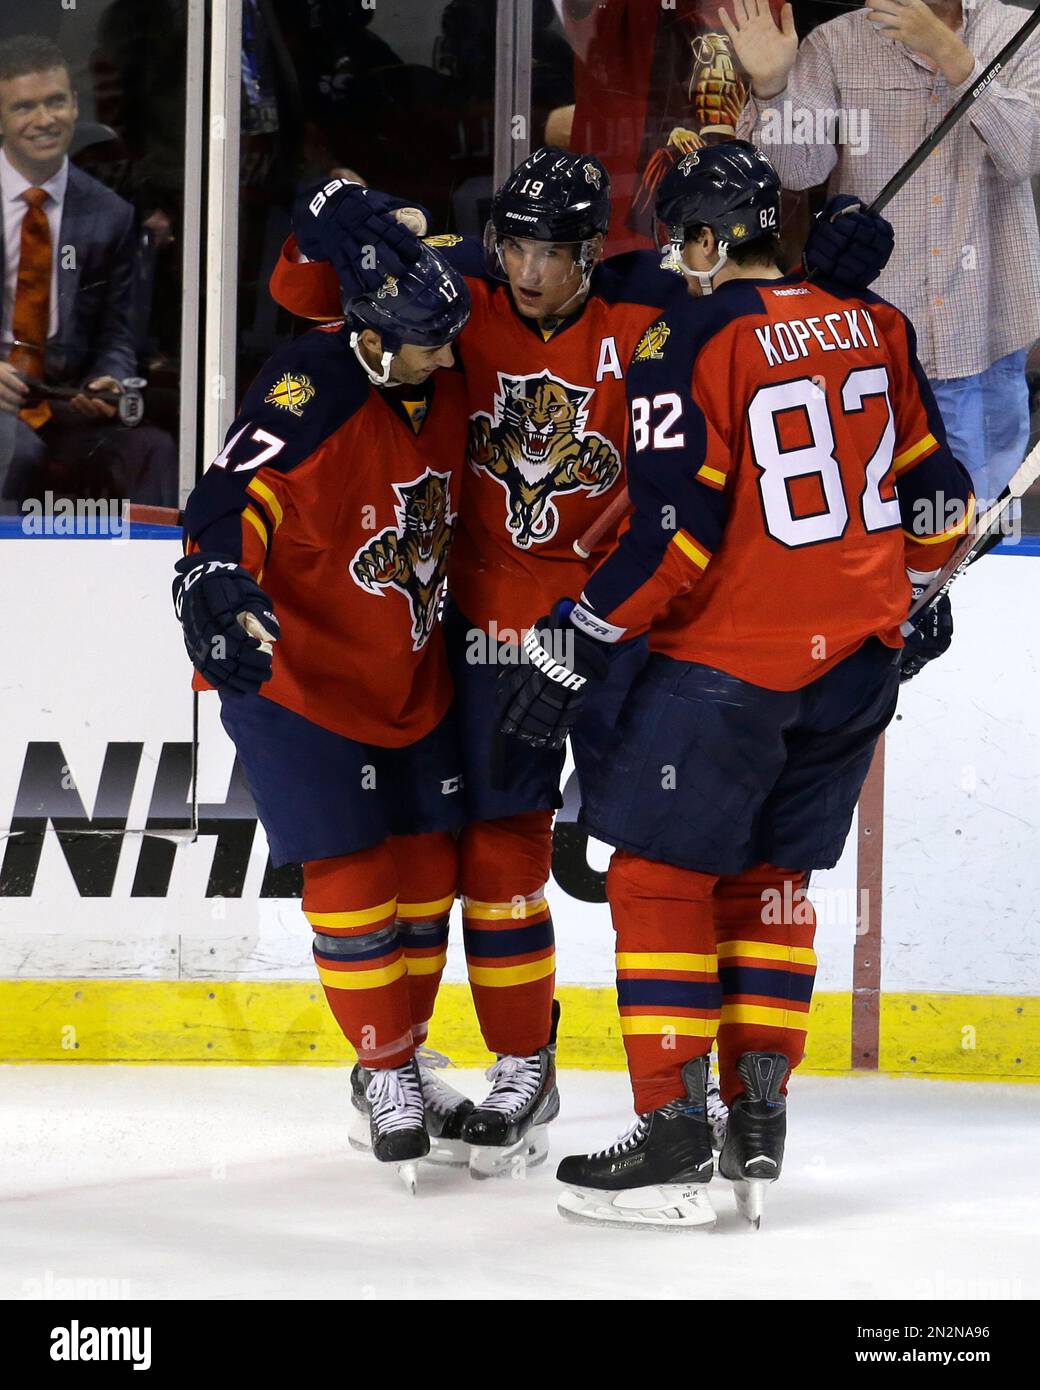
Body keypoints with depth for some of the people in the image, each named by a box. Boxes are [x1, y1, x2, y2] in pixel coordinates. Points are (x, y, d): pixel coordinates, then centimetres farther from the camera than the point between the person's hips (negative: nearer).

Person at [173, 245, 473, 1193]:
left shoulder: (444, 385, -1)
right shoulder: (310, 390, -23)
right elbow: (235, 494, -31)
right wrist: (216, 581, -47)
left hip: (415, 677, 7)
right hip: (299, 674, -7)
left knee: (427, 867, 11)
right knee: (351, 874, -6)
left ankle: (408, 1060, 27)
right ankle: (386, 1076, 9)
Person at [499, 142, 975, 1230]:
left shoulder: (692, 342, -13)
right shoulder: (873, 324, 6)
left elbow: (672, 535, -18)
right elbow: (932, 490, 12)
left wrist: (571, 647, -10)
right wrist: (901, 599, 29)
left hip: (732, 656, -7)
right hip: (857, 657, 7)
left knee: (659, 872, 2)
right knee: (769, 874, 18)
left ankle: (672, 1136, -4)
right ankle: (759, 1120, 16)